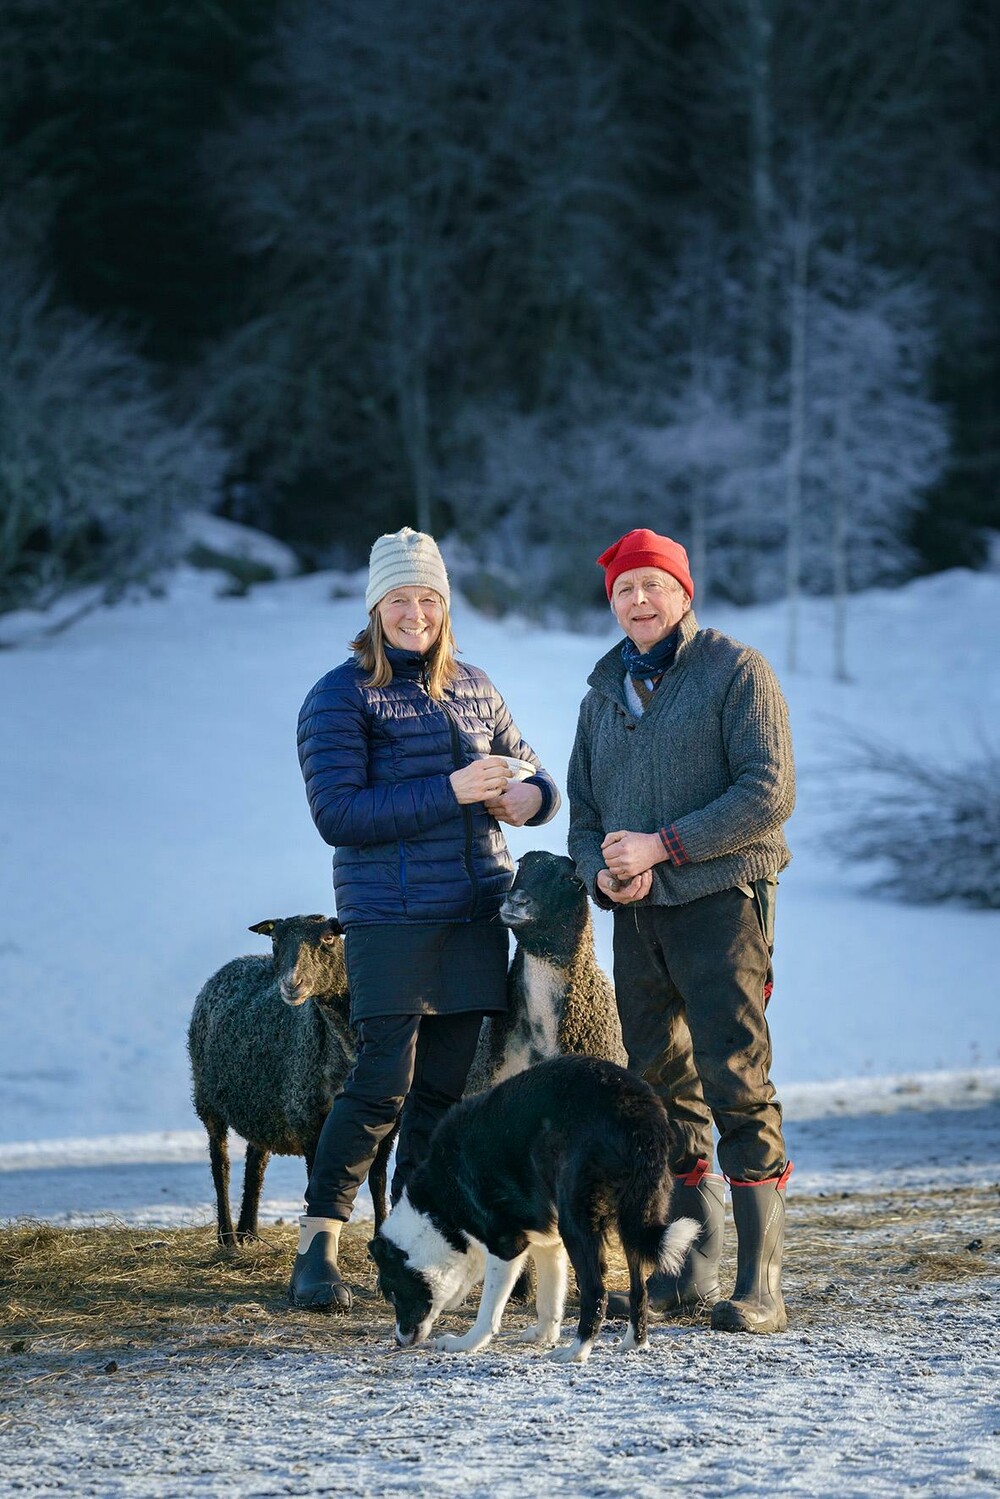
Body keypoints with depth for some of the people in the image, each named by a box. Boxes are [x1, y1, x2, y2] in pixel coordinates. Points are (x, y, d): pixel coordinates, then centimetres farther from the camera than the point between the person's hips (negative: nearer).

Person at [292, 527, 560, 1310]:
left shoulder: (473, 687, 14)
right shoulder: (342, 697, -3)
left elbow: (527, 770, 23)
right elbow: (336, 812, -13)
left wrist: (530, 795, -3)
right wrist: (449, 791, -20)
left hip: (475, 914, 6)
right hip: (391, 916, -6)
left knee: (444, 1086, 6)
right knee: (384, 1083, -13)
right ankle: (319, 1244, -6)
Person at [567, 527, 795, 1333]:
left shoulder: (735, 671, -3)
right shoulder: (605, 692, 18)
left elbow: (769, 792, -12)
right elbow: (583, 809, 20)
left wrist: (661, 846, -15)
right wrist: (601, 871, -3)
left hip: (720, 902, -7)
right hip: (638, 914, 7)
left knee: (737, 1090, -12)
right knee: (663, 1094, 9)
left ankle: (761, 1288, -14)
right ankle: (693, 1270, 17)